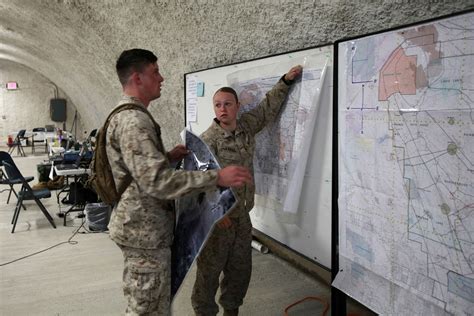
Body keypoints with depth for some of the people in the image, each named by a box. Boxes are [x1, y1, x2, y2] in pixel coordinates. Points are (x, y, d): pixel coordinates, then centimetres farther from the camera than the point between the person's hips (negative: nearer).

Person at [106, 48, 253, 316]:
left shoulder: (126, 115, 13)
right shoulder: (134, 120, -22)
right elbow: (156, 181, -31)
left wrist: (169, 156, 10)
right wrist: (217, 177, -32)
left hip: (142, 225, 11)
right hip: (145, 230, -11)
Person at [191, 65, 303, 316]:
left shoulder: (246, 126, 5)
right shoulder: (208, 140, -14)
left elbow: (268, 108, 17)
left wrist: (286, 81, 11)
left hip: (242, 214, 6)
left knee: (241, 267, 16)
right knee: (210, 269, 4)